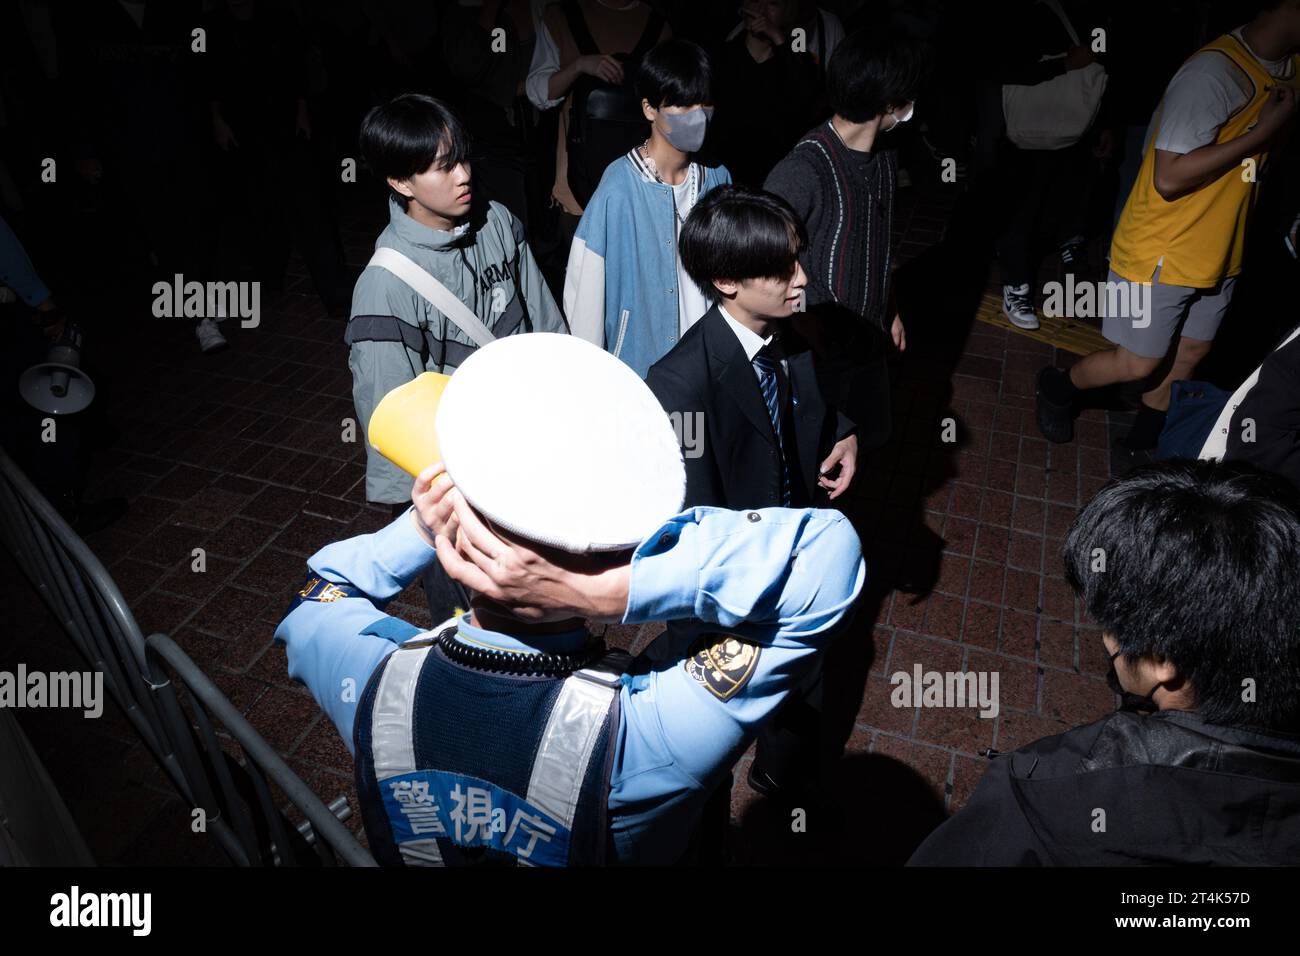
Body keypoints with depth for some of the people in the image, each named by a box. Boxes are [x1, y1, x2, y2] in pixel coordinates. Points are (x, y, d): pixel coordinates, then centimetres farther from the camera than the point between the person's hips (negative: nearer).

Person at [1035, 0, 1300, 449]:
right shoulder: (1215, 71, -25)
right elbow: (1169, 177, -27)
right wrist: (1263, 131, -25)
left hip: (1219, 251, 8)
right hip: (1161, 252, -8)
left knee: (1191, 351, 18)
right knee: (1139, 364, 2)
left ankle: (1145, 438, 38)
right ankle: (1057, 388, 29)